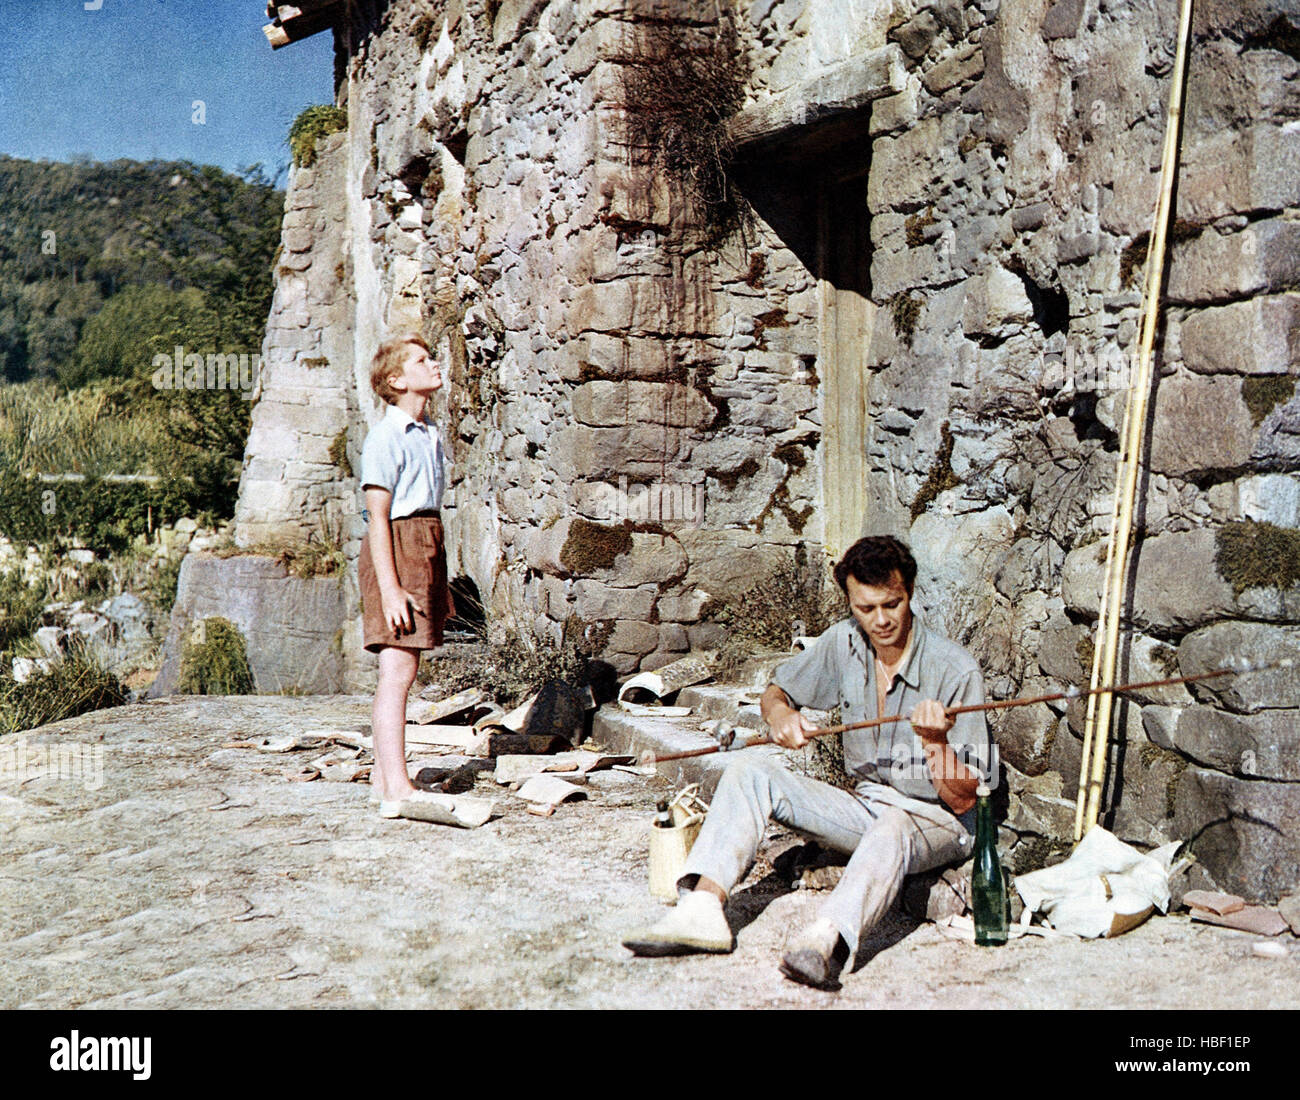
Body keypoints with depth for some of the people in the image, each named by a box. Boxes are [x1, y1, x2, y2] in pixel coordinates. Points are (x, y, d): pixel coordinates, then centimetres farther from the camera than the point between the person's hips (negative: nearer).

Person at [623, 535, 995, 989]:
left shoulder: (956, 670, -17)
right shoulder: (844, 642, -2)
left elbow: (962, 801, -15)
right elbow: (777, 690, 13)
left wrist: (936, 741, -35)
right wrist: (780, 714, -12)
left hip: (938, 823, -5)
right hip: (863, 805, 6)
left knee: (892, 829, -41)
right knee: (750, 770, -12)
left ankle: (824, 941, -64)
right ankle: (701, 908, -29)